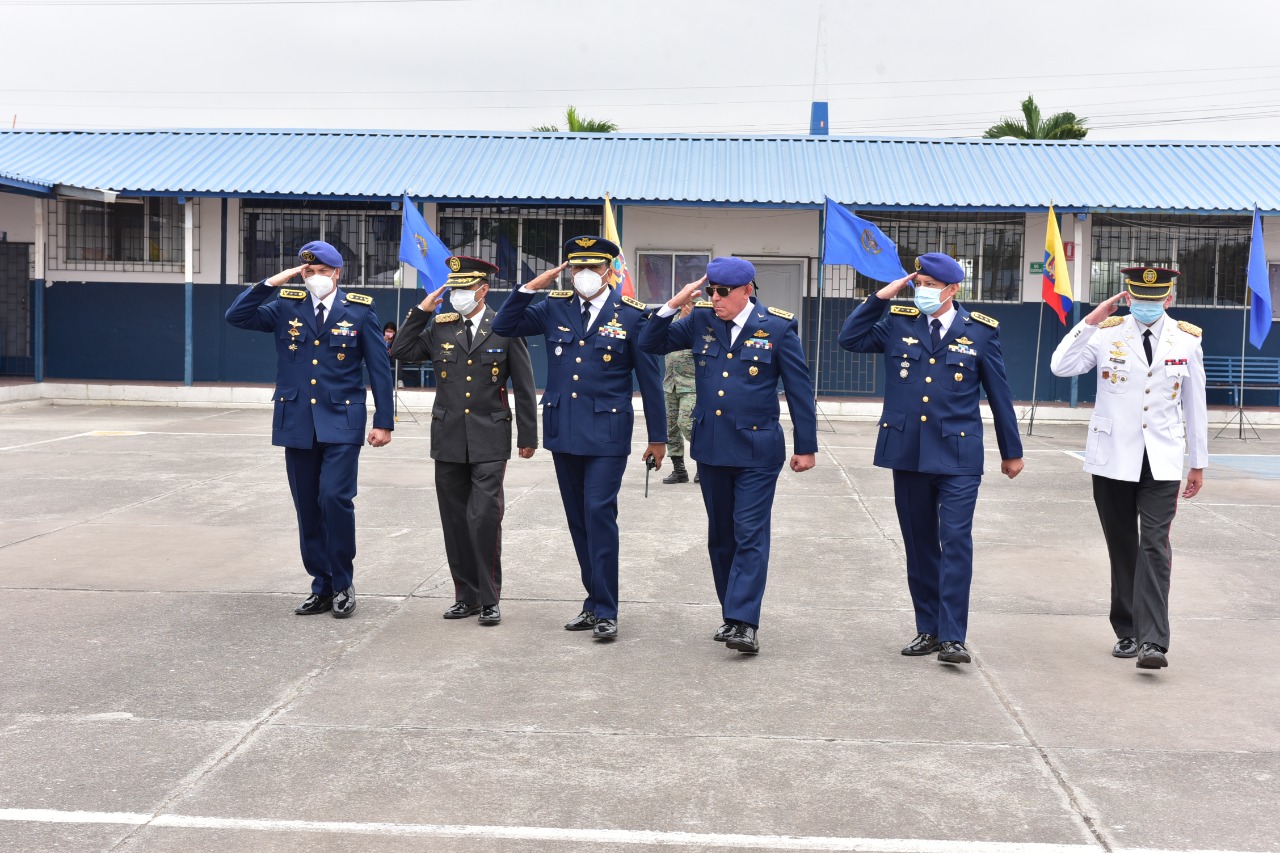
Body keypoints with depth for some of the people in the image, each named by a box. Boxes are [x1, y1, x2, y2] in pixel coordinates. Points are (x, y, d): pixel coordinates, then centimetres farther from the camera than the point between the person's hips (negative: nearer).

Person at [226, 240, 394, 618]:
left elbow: (380, 369, 0)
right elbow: (236, 316, -1)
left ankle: (342, 584, 2)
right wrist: (273, 282, -8)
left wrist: (383, 421, -4)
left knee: (335, 498, -15)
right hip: (297, 424, 3)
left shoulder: (360, 311, 1)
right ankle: (322, 587, 18)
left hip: (341, 423, -3)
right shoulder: (286, 307, 7)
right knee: (308, 509, 7)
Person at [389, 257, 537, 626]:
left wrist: (528, 437, 0)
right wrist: (421, 311, 3)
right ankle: (466, 596, 19)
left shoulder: (505, 329, -1)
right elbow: (400, 352, 9)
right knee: (455, 523, 8)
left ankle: (489, 599, 2)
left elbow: (524, 386, 1)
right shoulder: (440, 328, 8)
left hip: (489, 442, -4)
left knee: (485, 519, -10)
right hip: (448, 440, 4)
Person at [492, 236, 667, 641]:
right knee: (578, 520, 10)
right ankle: (595, 601, 22)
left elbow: (650, 378, 0)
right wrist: (532, 287, -4)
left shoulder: (632, 314, -3)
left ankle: (605, 611, -3)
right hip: (564, 432, 5)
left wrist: (658, 437, 1)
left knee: (599, 515, -11)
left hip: (606, 434, -4)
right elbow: (503, 325, 7)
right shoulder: (555, 308, 7)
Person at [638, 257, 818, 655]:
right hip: (711, 447, 5)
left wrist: (805, 446, -1)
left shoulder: (778, 328, -5)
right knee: (720, 536, 12)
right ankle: (732, 614, 24)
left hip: (756, 450, -5)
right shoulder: (701, 321, 4)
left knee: (750, 535, -7)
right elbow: (650, 344, 7)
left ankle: (744, 623, -9)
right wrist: (673, 306, -7)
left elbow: (800, 389, -2)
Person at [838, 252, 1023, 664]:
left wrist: (1011, 451, 10)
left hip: (957, 455, -3)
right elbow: (850, 338, 5)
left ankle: (952, 637, -6)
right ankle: (928, 629, 22)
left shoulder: (980, 331, 0)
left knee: (956, 542, -9)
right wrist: (881, 297, -3)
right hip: (907, 452, 3)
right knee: (919, 545, 11)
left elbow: (999, 394, 6)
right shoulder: (898, 322, 5)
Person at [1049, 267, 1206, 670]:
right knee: (1122, 548, 9)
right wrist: (1091, 320, -17)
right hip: (1113, 460, 0)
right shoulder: (1107, 333, -1)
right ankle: (1127, 632, 20)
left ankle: (1152, 641, -12)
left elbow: (1195, 404, 9)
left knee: (1155, 548, -10)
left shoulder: (1187, 340, 3)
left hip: (1161, 463, 0)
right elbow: (1060, 366, -14)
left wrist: (1199, 462, 11)